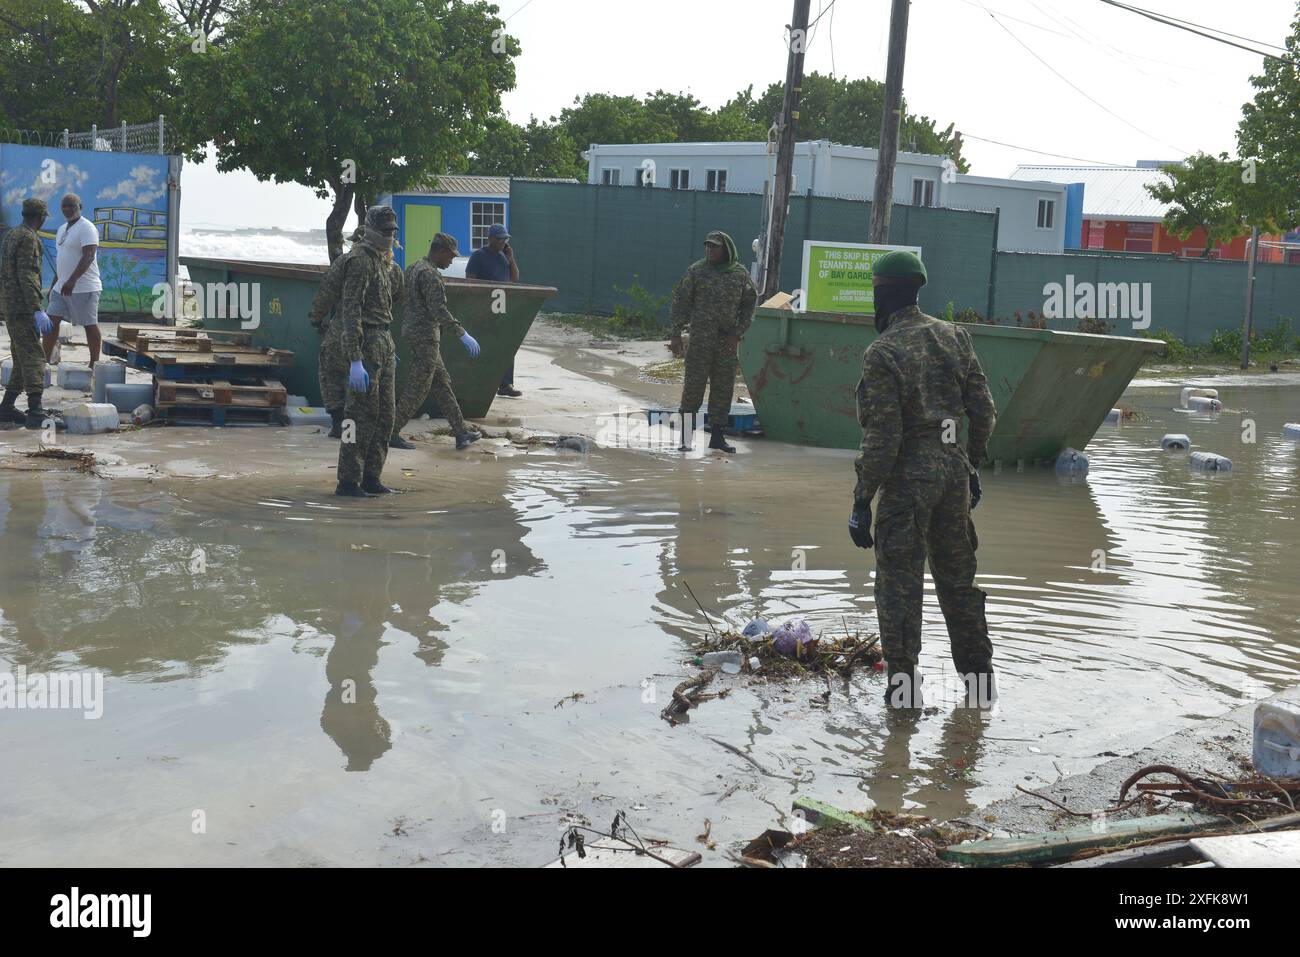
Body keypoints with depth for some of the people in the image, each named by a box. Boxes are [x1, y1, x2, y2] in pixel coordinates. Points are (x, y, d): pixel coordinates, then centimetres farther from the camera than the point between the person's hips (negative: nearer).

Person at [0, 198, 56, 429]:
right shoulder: (28, 238, -14)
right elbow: (26, 277, -22)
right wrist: (38, 311, -26)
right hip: (22, 308, -10)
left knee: (23, 358, 14)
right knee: (33, 358, -12)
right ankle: (35, 412, -19)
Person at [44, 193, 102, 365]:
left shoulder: (87, 228, -11)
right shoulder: (62, 229, 18)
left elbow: (88, 257, -22)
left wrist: (72, 280, -30)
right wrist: (54, 284, 23)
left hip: (84, 288, -9)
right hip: (61, 287, 9)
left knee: (90, 325, -1)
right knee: (52, 321, 2)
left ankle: (94, 364, 7)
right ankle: (46, 361, 5)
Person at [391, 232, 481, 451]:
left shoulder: (413, 267, 12)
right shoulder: (430, 274, -18)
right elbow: (439, 309, -26)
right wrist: (462, 334, -26)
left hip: (412, 329, 10)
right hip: (425, 334, -10)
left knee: (442, 382, 11)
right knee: (418, 388, -3)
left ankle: (461, 432, 15)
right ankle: (391, 433, 2)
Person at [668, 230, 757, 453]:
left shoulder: (740, 273, 6)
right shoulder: (697, 270, 1)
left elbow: (749, 303, 9)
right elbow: (681, 301, 2)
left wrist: (738, 333, -2)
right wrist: (676, 335, -4)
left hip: (728, 340, 2)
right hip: (701, 337, -2)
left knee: (723, 388, 6)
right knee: (694, 384, -5)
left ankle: (718, 436, 14)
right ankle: (686, 436, 1)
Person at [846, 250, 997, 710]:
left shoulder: (882, 353, -15)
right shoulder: (954, 336, 5)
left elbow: (882, 438, -17)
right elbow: (983, 411, 7)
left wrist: (862, 502, -11)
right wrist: (973, 466, 20)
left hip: (908, 480, -6)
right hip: (954, 468, 6)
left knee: (899, 584, 4)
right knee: (957, 576, 18)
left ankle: (904, 688, 8)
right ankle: (978, 676, 27)